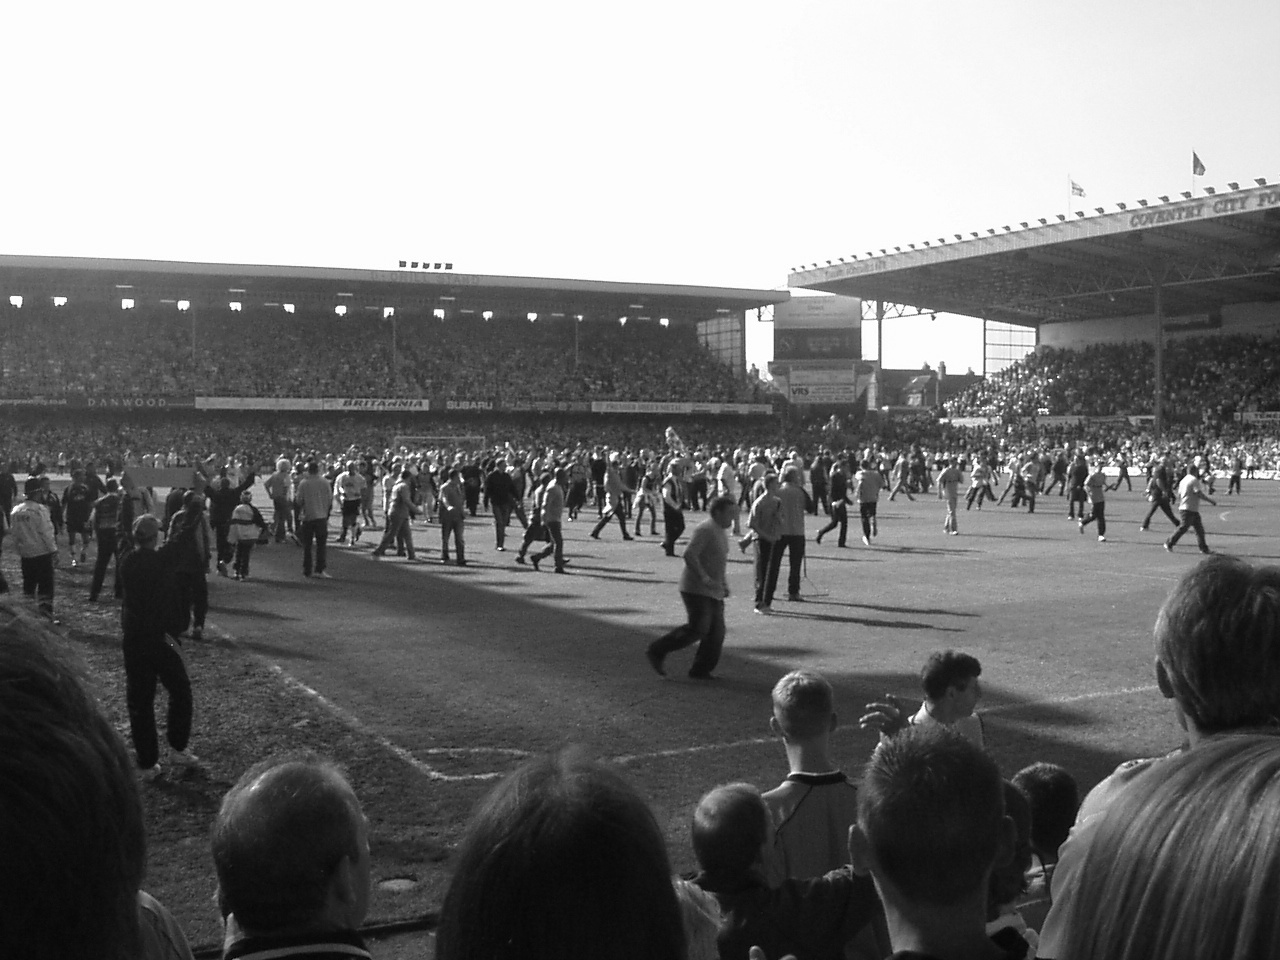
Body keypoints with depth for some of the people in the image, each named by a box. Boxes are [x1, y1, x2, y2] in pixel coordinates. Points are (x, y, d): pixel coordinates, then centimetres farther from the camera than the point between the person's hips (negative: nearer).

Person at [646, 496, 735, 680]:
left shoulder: (721, 532, 17)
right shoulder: (705, 530, -14)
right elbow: (689, 554, -24)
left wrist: (724, 584, 19)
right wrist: (704, 578, -29)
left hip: (713, 591, 10)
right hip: (696, 589, -10)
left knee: (716, 632, 3)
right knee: (698, 628, -15)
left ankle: (700, 671, 11)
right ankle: (657, 651, -3)